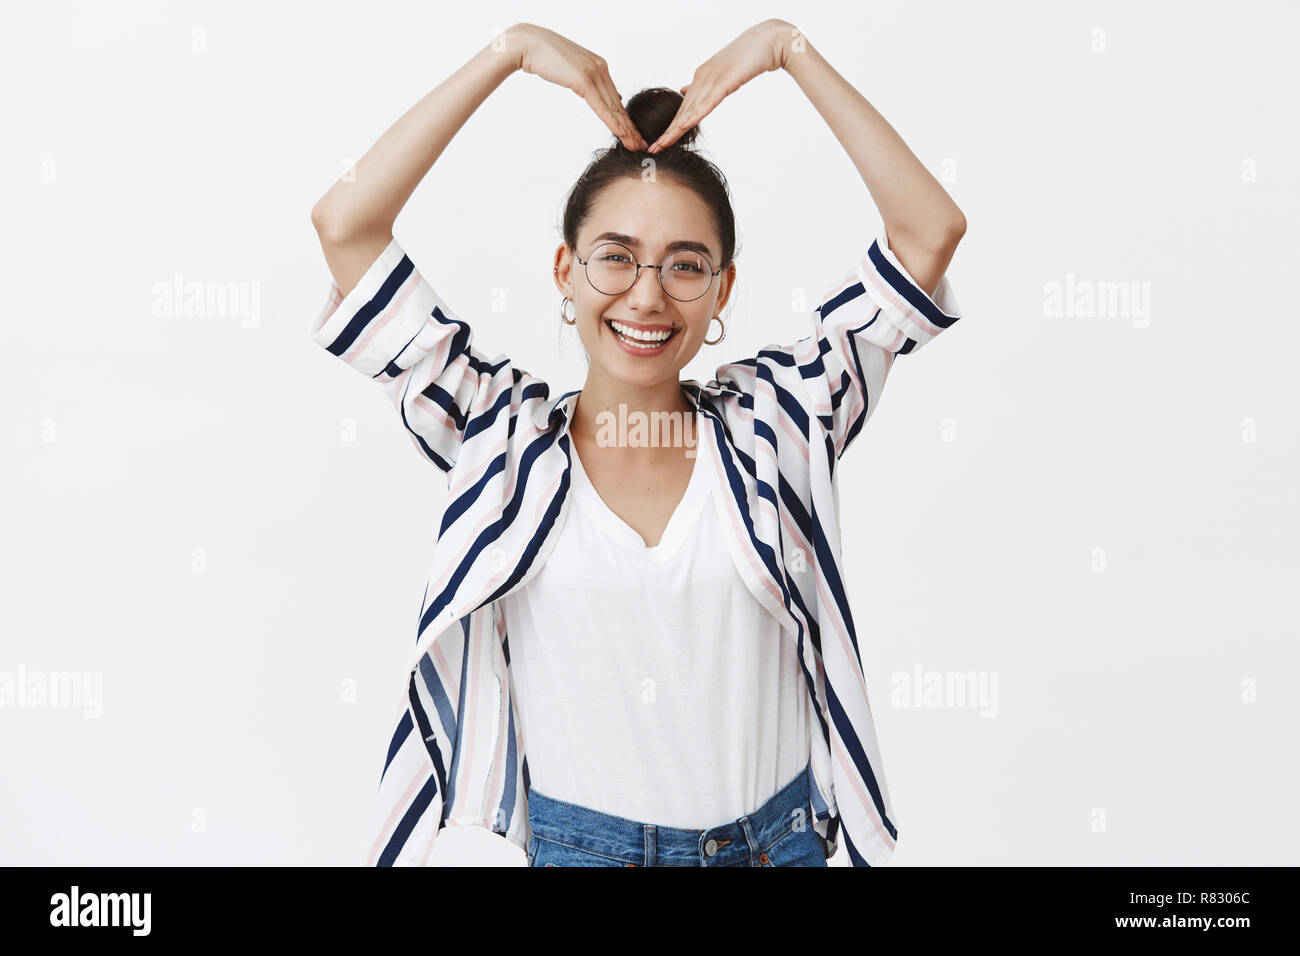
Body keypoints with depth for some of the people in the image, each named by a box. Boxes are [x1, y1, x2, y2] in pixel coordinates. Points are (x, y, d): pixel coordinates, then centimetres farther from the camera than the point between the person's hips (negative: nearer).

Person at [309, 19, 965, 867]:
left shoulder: (774, 422, -2)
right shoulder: (504, 438, -4)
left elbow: (930, 229, -6)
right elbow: (347, 225, -9)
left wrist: (791, 49, -6)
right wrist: (511, 50, -7)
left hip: (779, 839, 1)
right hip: (575, 843, -1)